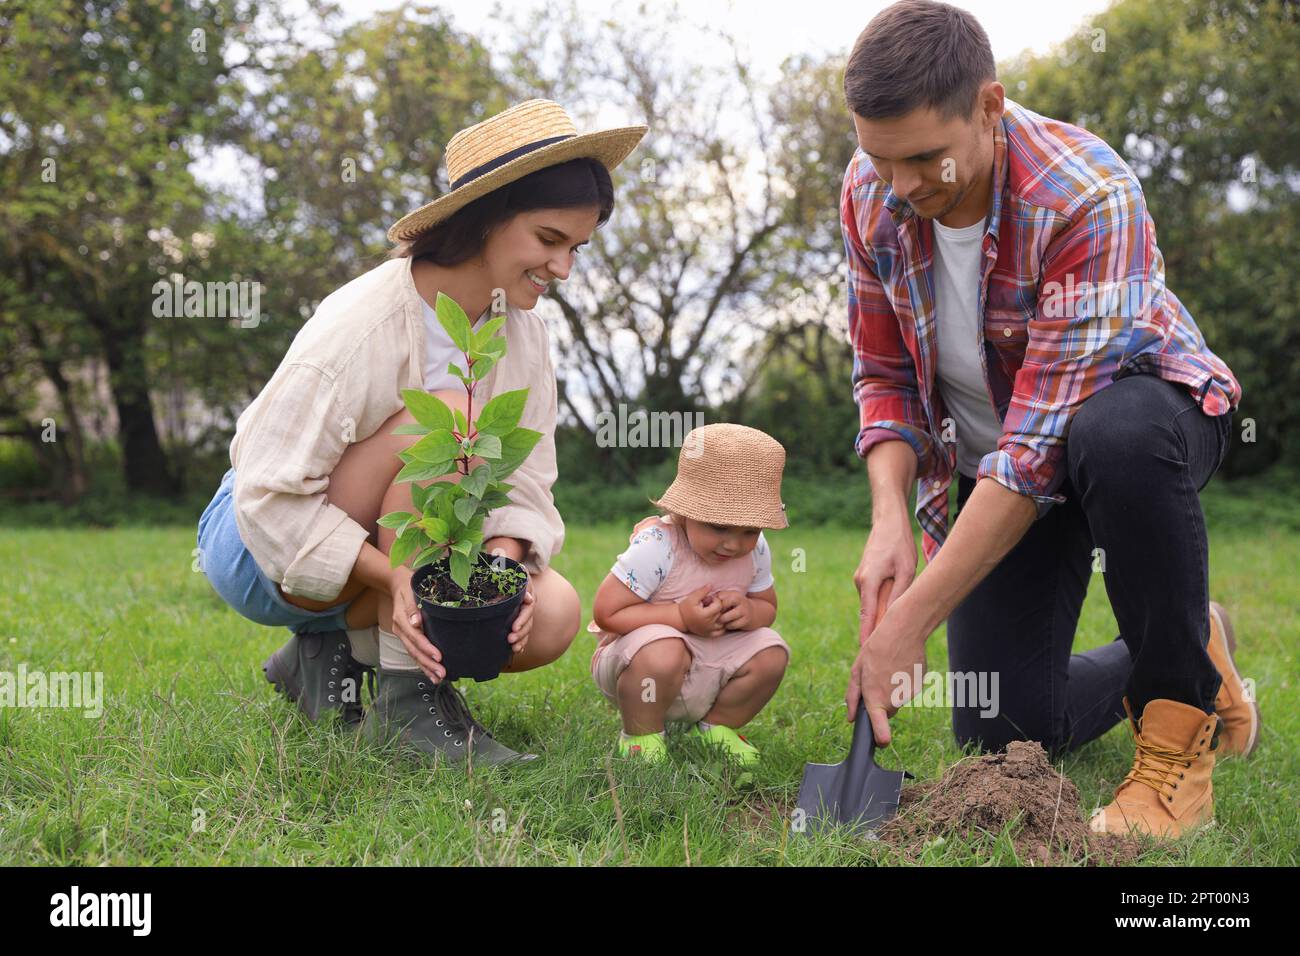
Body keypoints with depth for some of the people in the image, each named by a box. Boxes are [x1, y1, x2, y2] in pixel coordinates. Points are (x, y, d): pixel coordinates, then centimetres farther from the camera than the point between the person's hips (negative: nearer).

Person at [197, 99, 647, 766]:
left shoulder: (522, 335, -4)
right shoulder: (360, 325, -25)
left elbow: (521, 486, -4)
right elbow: (273, 496, -25)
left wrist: (503, 566, -25)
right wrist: (391, 580, -34)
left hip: (397, 554, 6)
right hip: (268, 548, -6)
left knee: (551, 617, -20)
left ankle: (337, 649, 3)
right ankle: (406, 697, -23)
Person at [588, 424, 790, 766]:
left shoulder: (755, 550, -7)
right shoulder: (655, 546, -26)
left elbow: (767, 606, 10)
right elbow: (607, 612, -26)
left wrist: (749, 612, -17)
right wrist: (681, 617, -32)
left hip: (710, 667, 6)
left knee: (771, 653, -15)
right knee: (662, 652, -38)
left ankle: (716, 726, 11)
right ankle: (640, 736, -8)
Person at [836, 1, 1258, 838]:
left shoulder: (1089, 198, -33)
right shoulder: (871, 195, -14)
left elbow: (1043, 438, -36)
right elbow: (883, 374, -3)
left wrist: (911, 622, -37)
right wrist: (890, 516, -22)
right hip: (992, 462, 5)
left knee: (1116, 435, -43)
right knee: (998, 732, -2)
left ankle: (1184, 718, -21)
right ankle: (1173, 663, 29)